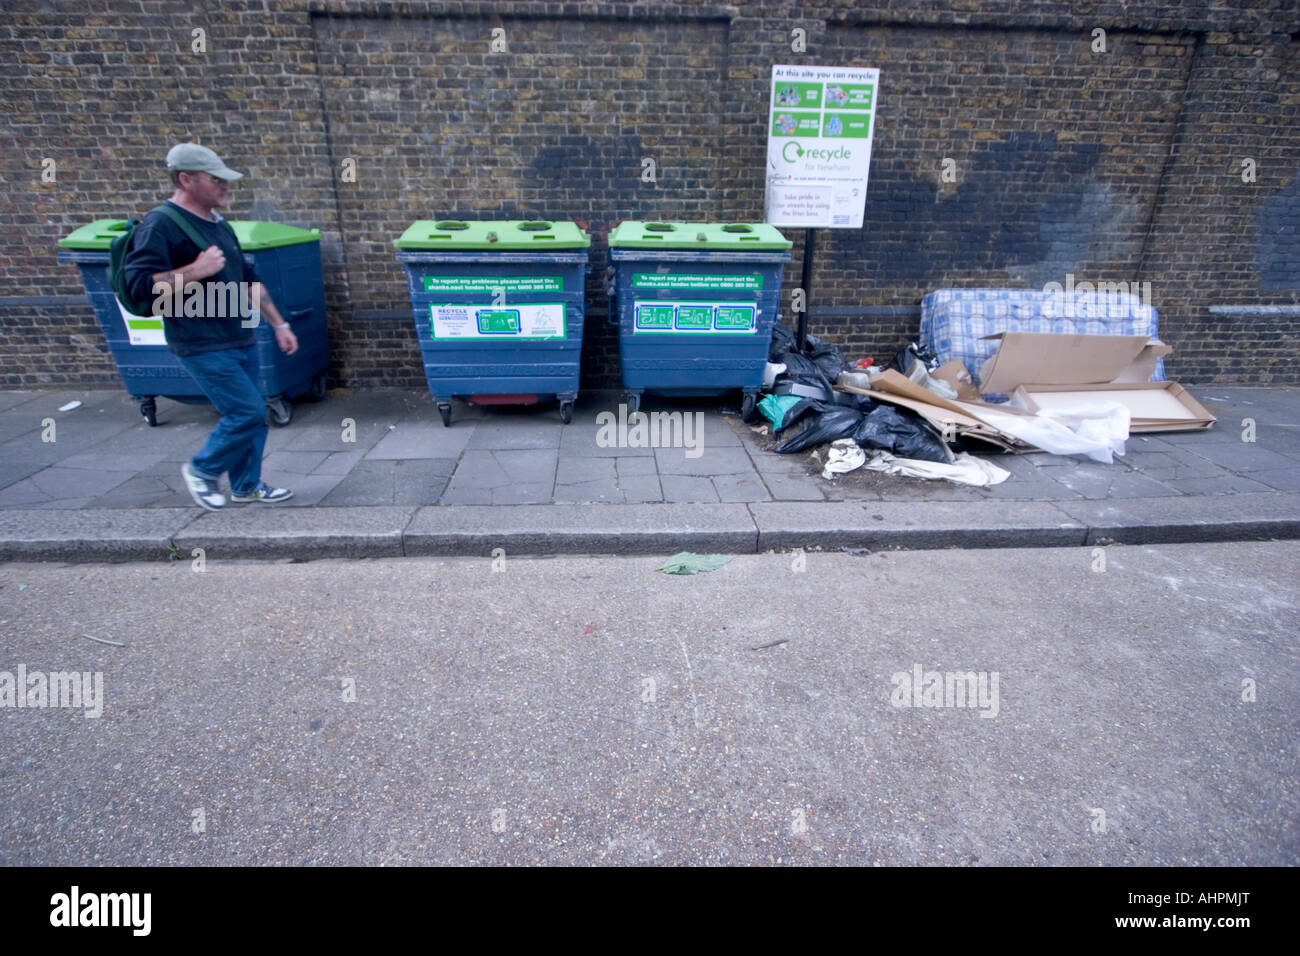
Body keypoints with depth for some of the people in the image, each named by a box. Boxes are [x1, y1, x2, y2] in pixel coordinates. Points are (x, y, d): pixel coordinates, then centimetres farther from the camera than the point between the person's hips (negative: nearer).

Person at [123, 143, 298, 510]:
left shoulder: (220, 225, 15)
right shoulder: (160, 226, -11)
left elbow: (249, 280, 21)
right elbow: (140, 285, -17)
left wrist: (278, 323, 18)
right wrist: (196, 270, -21)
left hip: (241, 340, 8)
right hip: (204, 347, -8)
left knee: (250, 415, 10)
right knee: (249, 412, -10)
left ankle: (247, 484, 25)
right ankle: (202, 469, 14)